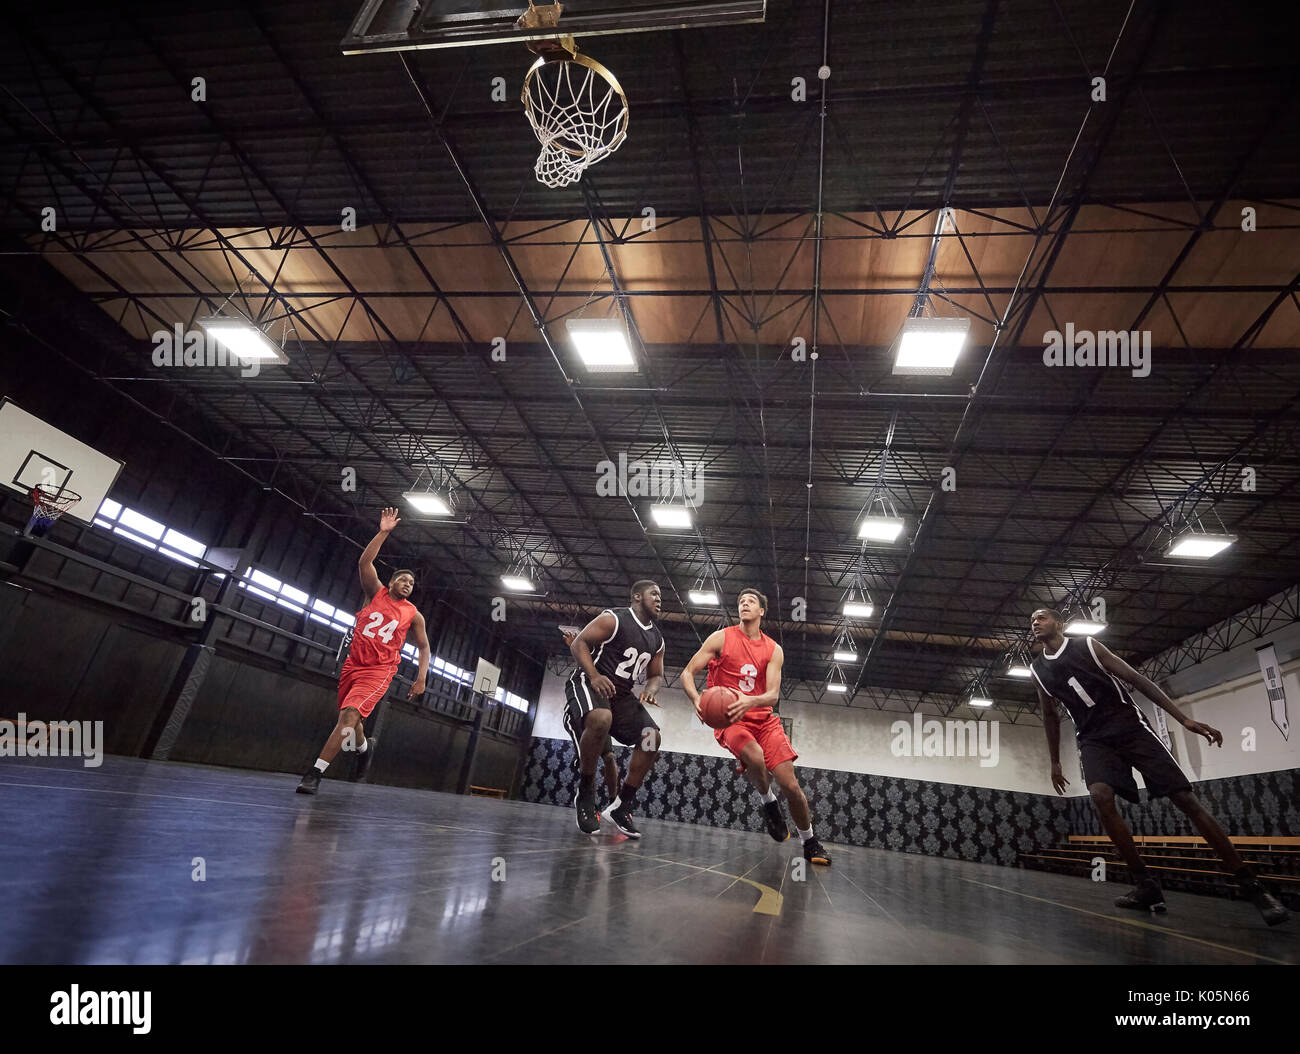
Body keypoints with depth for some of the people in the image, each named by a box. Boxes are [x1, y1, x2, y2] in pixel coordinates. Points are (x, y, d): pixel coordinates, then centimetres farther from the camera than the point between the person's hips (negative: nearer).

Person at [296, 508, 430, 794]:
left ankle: (315, 773, -18)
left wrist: (421, 679, -1)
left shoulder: (413, 615, 2)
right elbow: (364, 563, -10)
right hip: (353, 664, 3)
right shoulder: (376, 592, 3)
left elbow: (424, 647, 9)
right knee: (350, 718, 15)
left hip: (378, 671, -3)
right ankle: (364, 748, 48)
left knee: (349, 715, -21)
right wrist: (383, 533, -18)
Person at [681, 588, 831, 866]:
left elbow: (773, 694, -5)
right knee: (754, 756, -34)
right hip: (729, 719, -3)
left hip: (764, 718, 3)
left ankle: (810, 842, 20)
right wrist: (697, 700, -24)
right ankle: (768, 802, -1)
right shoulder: (721, 638, -1)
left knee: (790, 784, -5)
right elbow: (687, 672, -3)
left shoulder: (774, 650, 5)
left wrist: (751, 701, -28)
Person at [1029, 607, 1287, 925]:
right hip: (1093, 739, 2)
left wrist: (1184, 719, -12)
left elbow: (1136, 679, -6)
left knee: (1185, 797, -9)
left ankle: (1250, 885, 5)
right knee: (1100, 795, -24)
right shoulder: (1038, 671, 4)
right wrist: (1055, 762, 17)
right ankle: (1147, 886, -14)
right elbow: (1050, 716, 16)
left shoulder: (1087, 645, -7)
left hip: (1129, 725, -2)